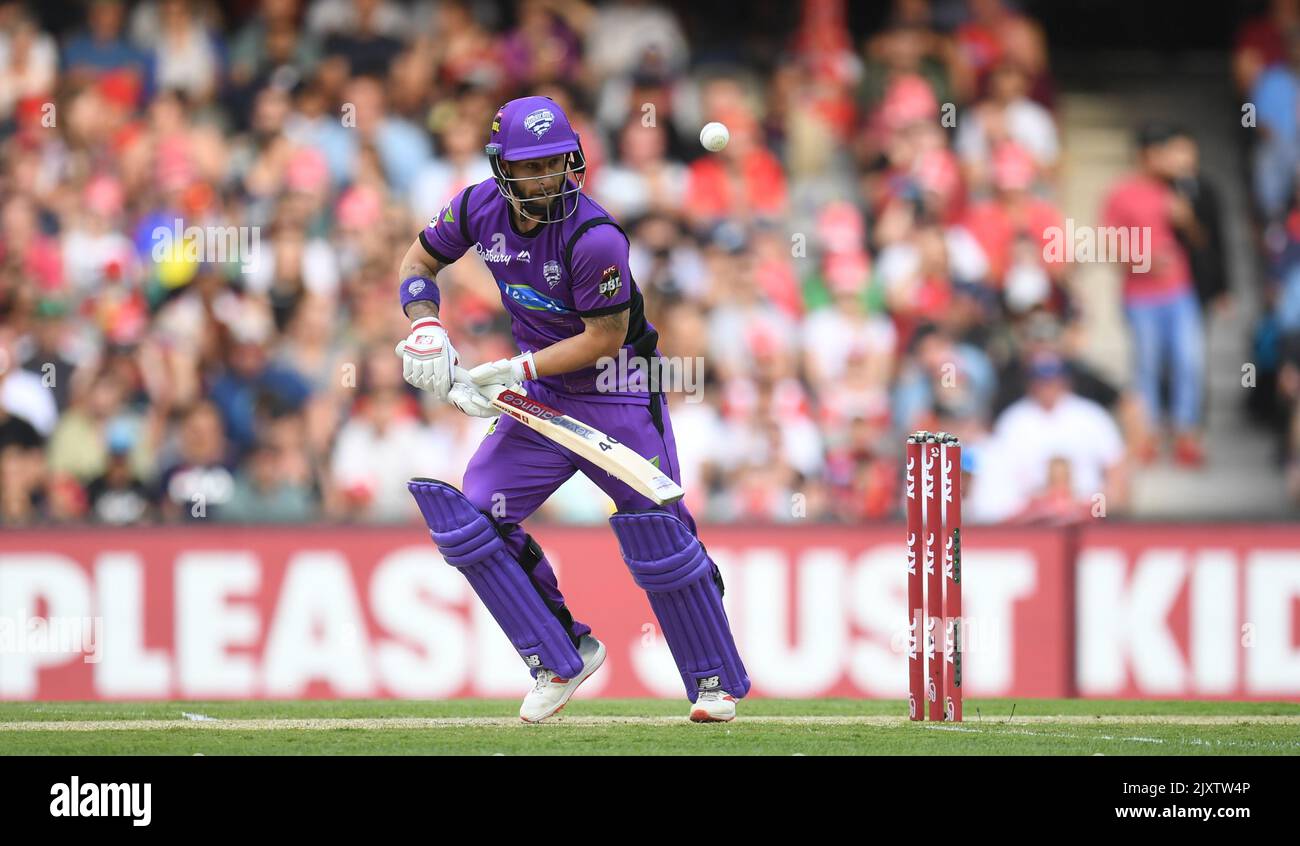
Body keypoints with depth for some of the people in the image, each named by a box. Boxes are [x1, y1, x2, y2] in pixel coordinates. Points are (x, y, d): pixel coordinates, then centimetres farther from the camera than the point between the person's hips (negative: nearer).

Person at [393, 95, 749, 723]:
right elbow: (419, 260, 8)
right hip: (541, 399, 6)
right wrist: (426, 327, -10)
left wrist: (517, 370, -24)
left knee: (661, 541, -7)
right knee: (469, 520, -4)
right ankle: (563, 657, 9)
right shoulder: (480, 207, -9)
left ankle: (715, 681, 13)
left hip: (617, 396, -6)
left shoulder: (594, 237, -26)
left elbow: (605, 336, -21)